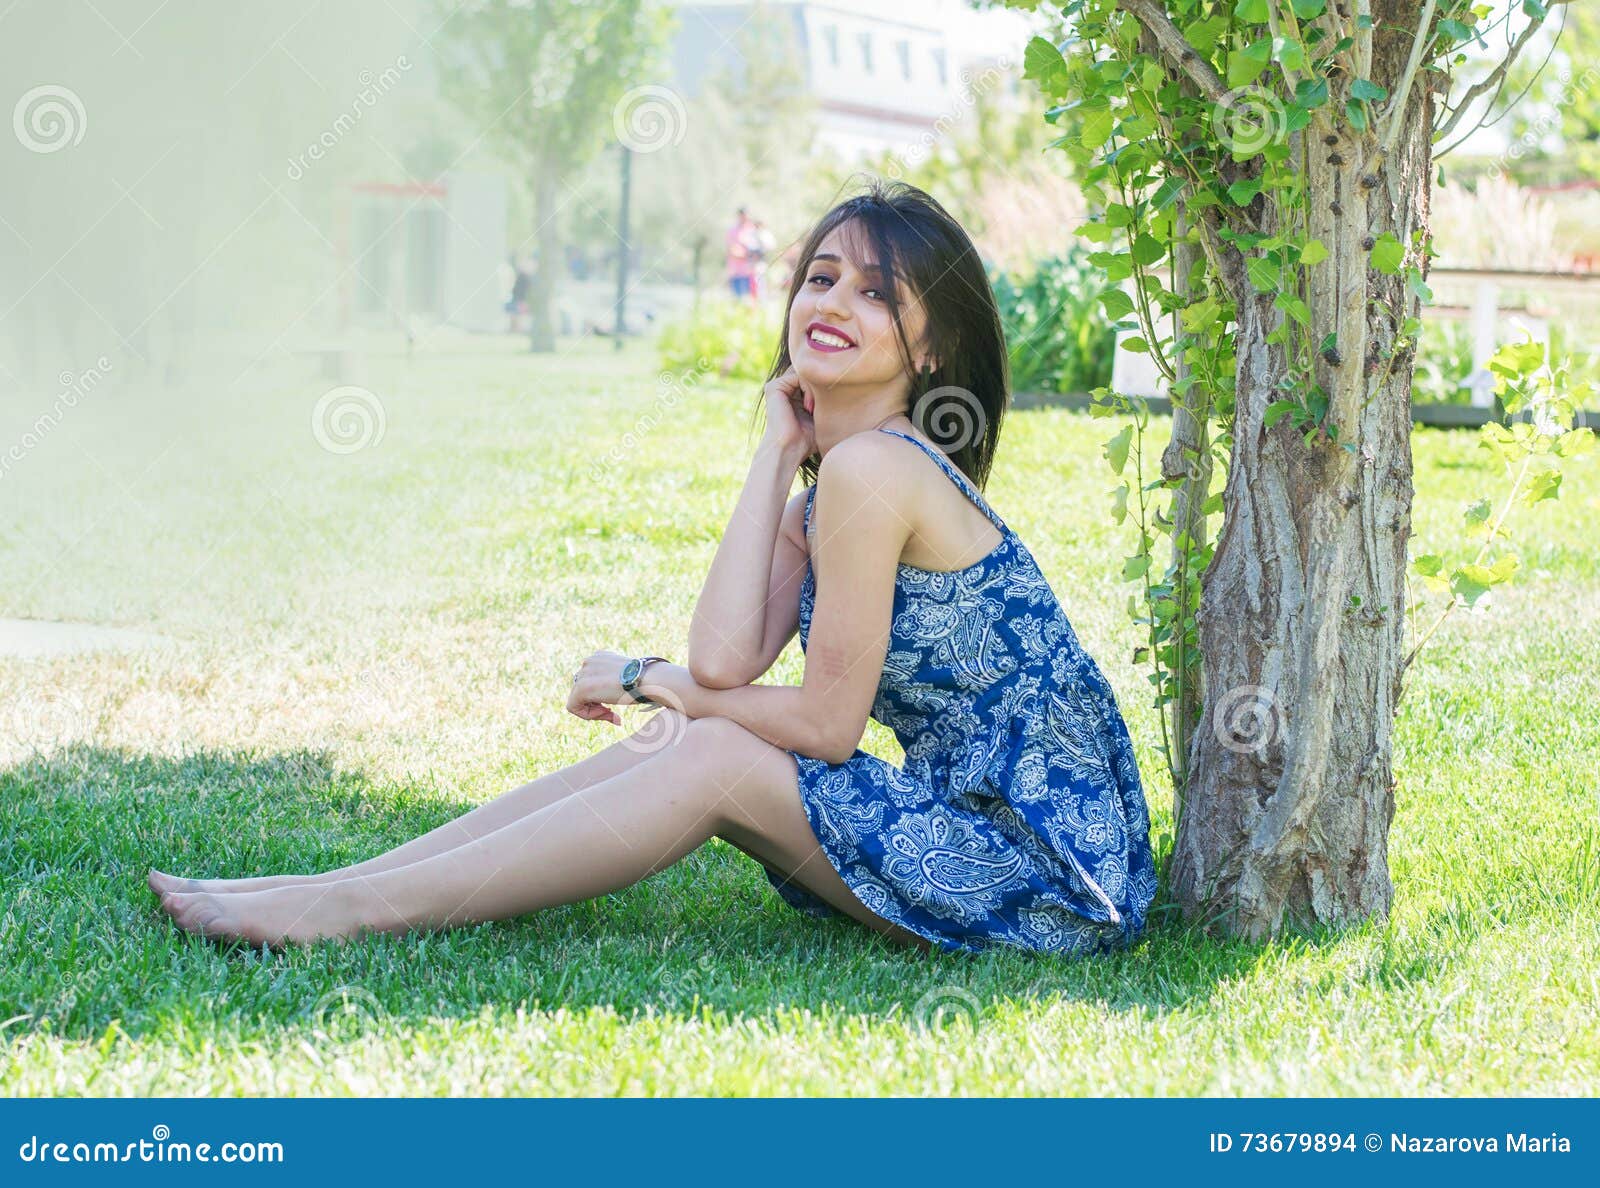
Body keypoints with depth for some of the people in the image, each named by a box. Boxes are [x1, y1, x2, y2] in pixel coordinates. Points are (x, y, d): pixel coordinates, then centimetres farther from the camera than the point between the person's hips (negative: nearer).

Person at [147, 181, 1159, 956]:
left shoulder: (875, 468, -17)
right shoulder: (826, 479, 12)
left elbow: (825, 724, -15)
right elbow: (724, 659, -4)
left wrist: (650, 682, 1)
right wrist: (778, 452, 2)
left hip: (1053, 867, -9)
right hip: (978, 814, 9)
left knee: (708, 759, -17)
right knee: (674, 740, 0)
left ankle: (359, 910, -14)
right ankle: (335, 885, -1)